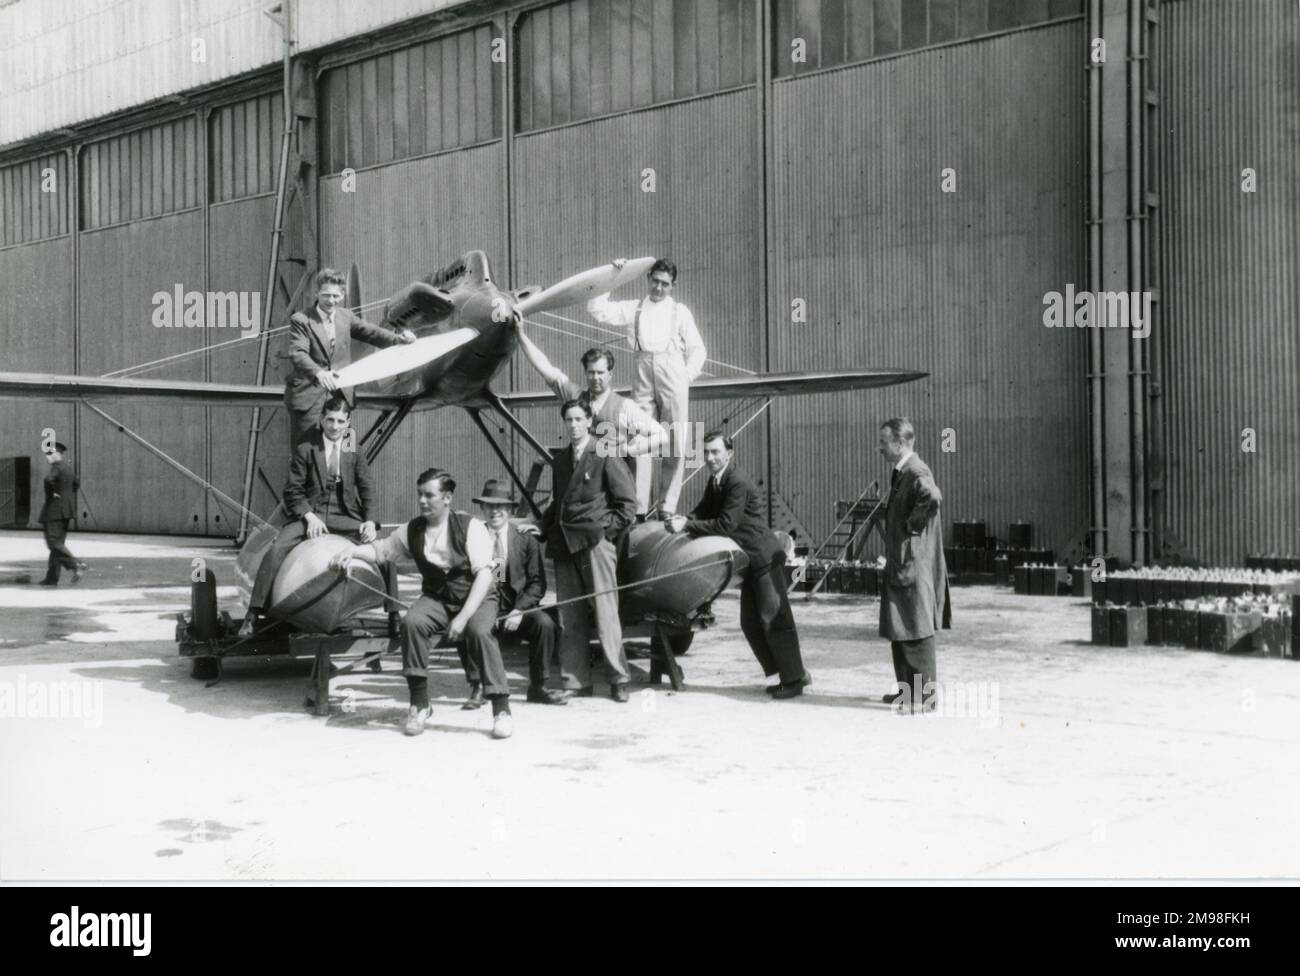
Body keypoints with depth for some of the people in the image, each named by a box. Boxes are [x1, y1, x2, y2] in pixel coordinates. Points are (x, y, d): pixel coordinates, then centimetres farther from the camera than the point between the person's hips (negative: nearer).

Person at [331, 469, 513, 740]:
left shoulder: (470, 526, -12)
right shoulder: (413, 530, 2)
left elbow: (484, 574, -19)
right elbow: (381, 550, 15)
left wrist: (463, 617, -27)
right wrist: (353, 550, -7)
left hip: (476, 597, -4)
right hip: (436, 598, 4)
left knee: (479, 630, -35)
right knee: (411, 622, -27)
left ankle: (502, 710, -22)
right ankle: (419, 705, -14)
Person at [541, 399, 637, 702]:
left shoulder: (605, 457, 0)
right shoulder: (559, 459, 18)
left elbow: (627, 503, 0)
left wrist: (608, 530, -5)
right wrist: (546, 527, 12)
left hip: (596, 543, -5)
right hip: (564, 545, 5)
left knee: (605, 613, -7)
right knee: (570, 617, 3)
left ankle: (619, 679, 0)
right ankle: (576, 682, 8)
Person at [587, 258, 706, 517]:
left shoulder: (680, 311, 15)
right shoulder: (633, 309, 17)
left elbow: (698, 349, 13)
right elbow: (597, 310, 10)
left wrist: (688, 376, -1)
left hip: (672, 372, -1)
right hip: (643, 372, 1)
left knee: (675, 442, -4)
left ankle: (667, 505, -1)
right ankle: (638, 505, -6)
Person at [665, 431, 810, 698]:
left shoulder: (738, 483, -20)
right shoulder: (714, 481, 10)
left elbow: (726, 524, -23)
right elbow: (704, 511, 15)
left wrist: (688, 525, -21)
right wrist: (685, 520, -7)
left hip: (765, 557, -10)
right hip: (751, 560, 10)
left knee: (773, 618, -6)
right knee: (751, 622, 11)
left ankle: (794, 679, 4)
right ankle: (794, 673, 20)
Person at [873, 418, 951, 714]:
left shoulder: (916, 472, -17)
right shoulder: (900, 472, 13)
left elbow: (933, 497, -37)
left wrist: (913, 523, -24)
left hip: (914, 563, -10)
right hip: (899, 562, 10)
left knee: (916, 629, -3)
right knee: (897, 629, 15)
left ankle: (925, 696, 4)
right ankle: (908, 691, 25)